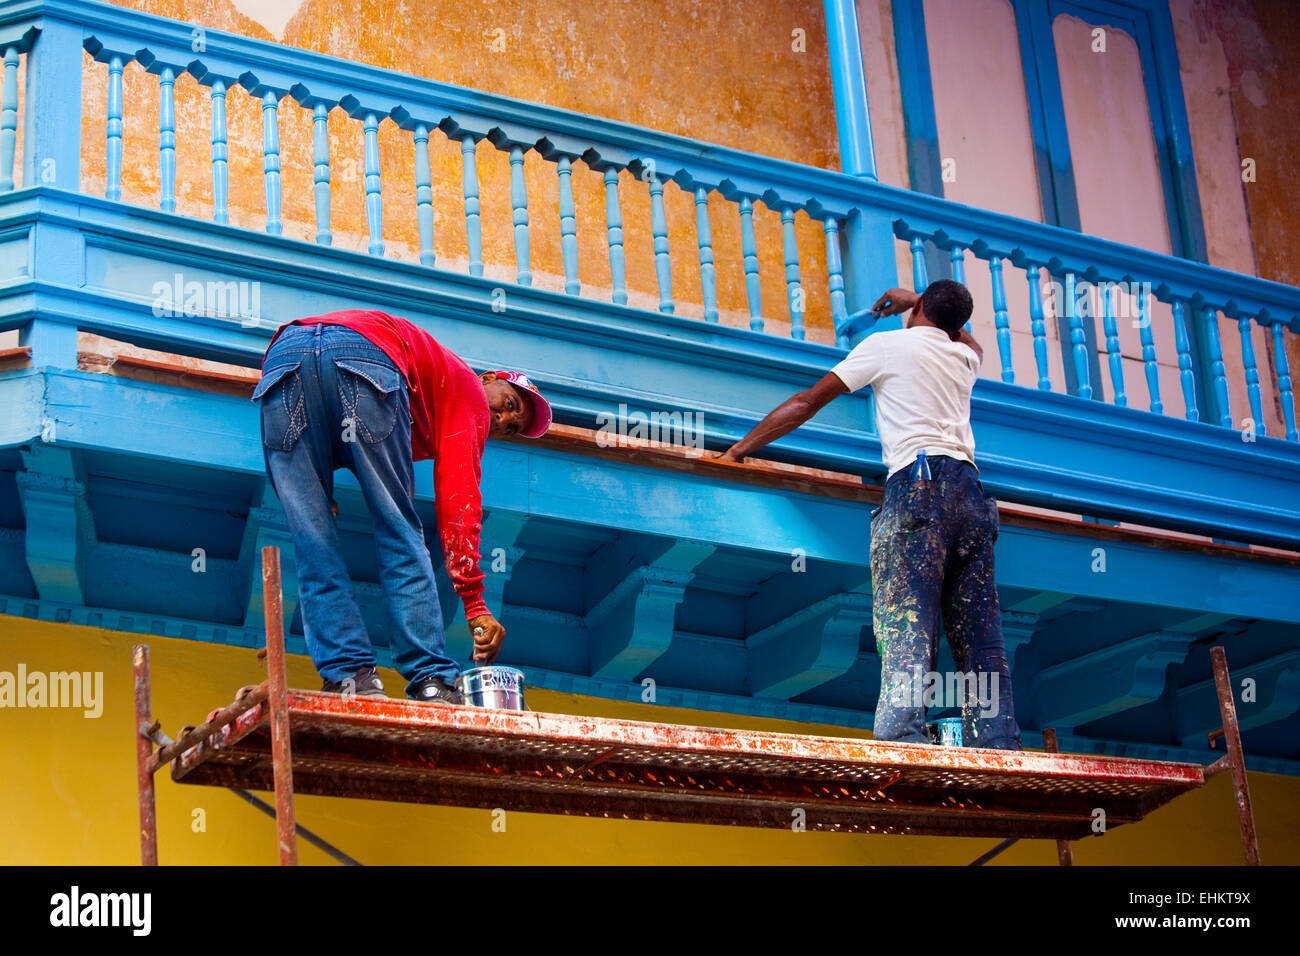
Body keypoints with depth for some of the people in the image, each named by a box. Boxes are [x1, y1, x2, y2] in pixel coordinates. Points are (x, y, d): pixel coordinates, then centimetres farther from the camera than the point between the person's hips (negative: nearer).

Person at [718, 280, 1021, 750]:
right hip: (971, 493, 5)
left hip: (918, 484, -5)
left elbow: (806, 403, 14)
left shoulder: (887, 344, 13)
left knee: (906, 627, -18)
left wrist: (739, 449, 21)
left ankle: (902, 741, -35)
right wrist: (913, 301, 65)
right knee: (981, 642, 0)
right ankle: (998, 747, -11)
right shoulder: (965, 356, 27)